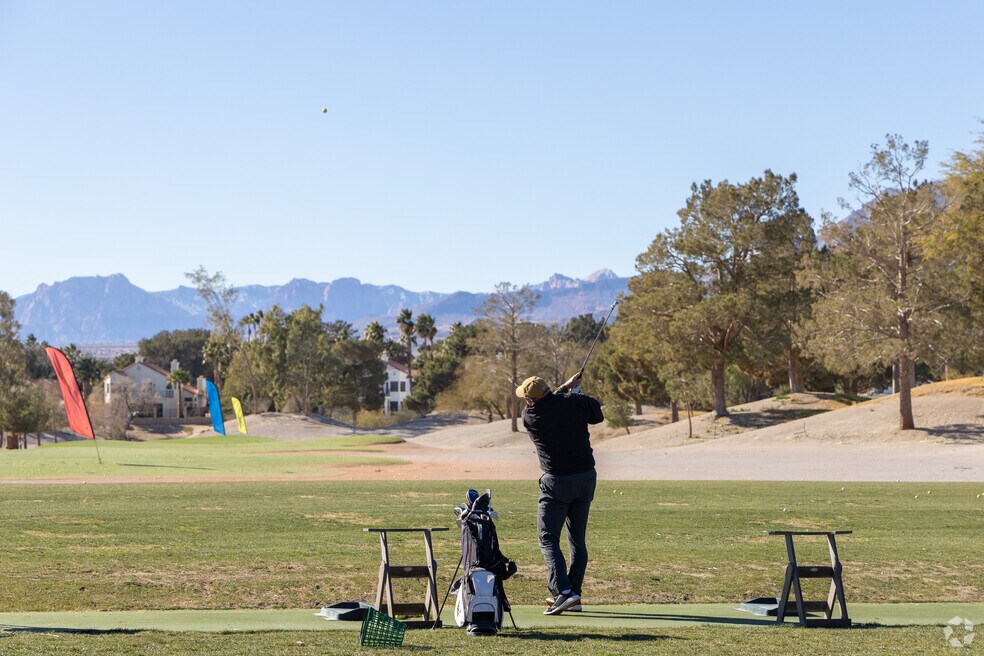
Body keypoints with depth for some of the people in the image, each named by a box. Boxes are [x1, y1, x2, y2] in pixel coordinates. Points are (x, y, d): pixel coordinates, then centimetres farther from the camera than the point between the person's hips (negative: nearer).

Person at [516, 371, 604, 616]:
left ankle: (563, 591, -19)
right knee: (577, 539, 13)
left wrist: (566, 387, 22)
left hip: (556, 481, -3)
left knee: (548, 539, -1)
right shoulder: (575, 402, -10)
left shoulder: (530, 415, -9)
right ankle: (574, 594, 15)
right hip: (586, 476, 4)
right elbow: (598, 416, 10)